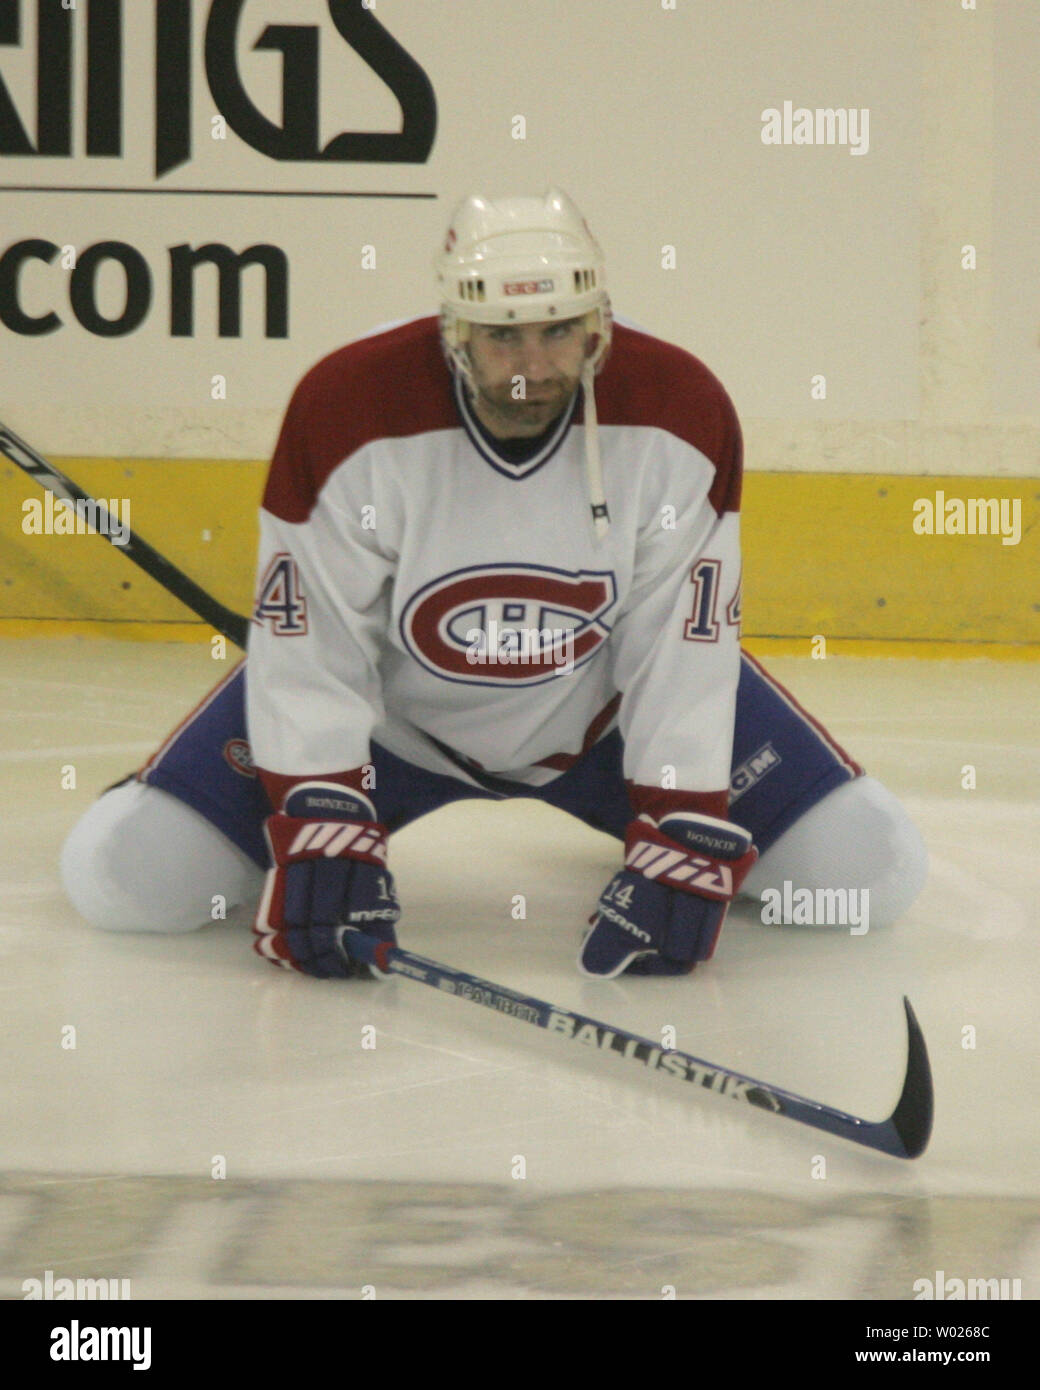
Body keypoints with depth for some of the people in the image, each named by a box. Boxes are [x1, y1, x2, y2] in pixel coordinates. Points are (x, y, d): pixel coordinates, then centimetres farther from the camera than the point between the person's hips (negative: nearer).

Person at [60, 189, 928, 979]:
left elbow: (685, 650, -20)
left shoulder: (678, 418, -25)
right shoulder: (346, 412, -28)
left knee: (873, 865, -10)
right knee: (122, 874, -16)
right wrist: (317, 841, -28)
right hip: (393, 715, -1)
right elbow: (309, 646, -22)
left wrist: (680, 850, -23)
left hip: (603, 709, 1)